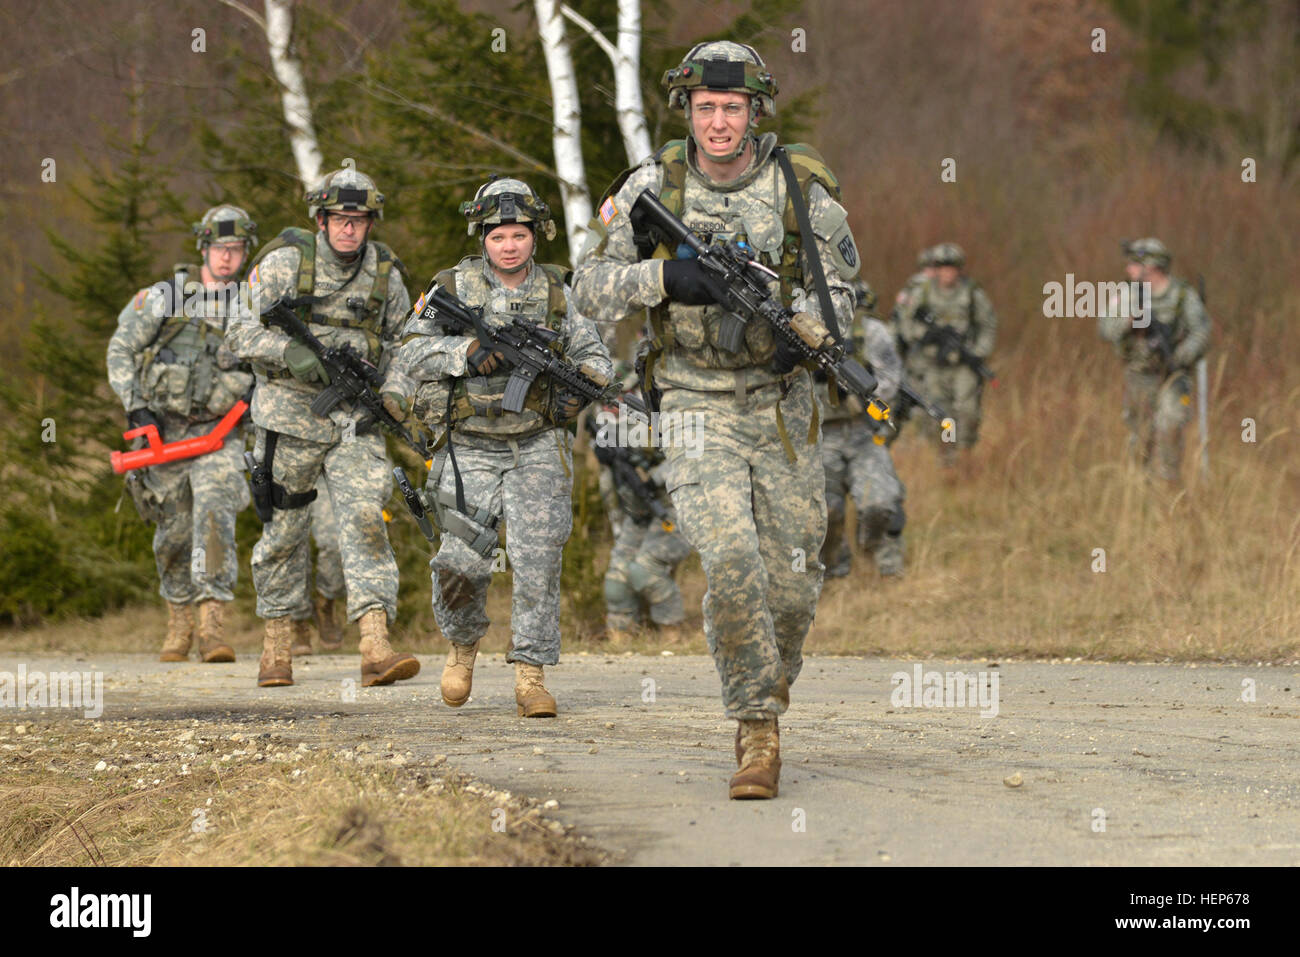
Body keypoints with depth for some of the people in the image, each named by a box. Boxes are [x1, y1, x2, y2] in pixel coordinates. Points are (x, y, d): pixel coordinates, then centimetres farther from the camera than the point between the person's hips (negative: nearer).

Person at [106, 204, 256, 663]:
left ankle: (212, 625, -30)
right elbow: (121, 350, 1)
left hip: (219, 432, -1)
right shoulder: (164, 298, 0)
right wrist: (135, 406, -9)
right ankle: (179, 624, 29)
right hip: (165, 430, 1)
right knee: (174, 532, 9)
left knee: (215, 513, -23)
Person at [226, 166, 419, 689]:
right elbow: (241, 330, -8)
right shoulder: (284, 262, -7)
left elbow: (403, 345, 17)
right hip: (291, 411, -2)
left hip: (356, 415, 2)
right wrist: (292, 352, -24)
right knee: (284, 528, 6)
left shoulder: (385, 274, 4)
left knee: (365, 519, -14)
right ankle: (277, 644, 22)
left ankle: (376, 647, -22)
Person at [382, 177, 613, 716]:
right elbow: (412, 351, -5)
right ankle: (463, 644, 25)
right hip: (470, 448, -1)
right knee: (462, 563, -5)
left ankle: (531, 677, -5)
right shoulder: (453, 287, 1)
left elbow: (595, 357, 13)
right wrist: (465, 352, -21)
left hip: (537, 448, 1)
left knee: (537, 559, -10)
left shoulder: (554, 292, 7)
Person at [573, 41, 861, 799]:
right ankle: (757, 733, -11)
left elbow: (840, 289, 7)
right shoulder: (653, 187, -3)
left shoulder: (803, 188, -2)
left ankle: (772, 684, 37)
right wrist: (665, 277, -18)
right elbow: (592, 287, 1)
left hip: (782, 402, 2)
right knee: (731, 557, -20)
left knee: (793, 575, 6)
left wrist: (802, 329, -15)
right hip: (697, 407, -2)